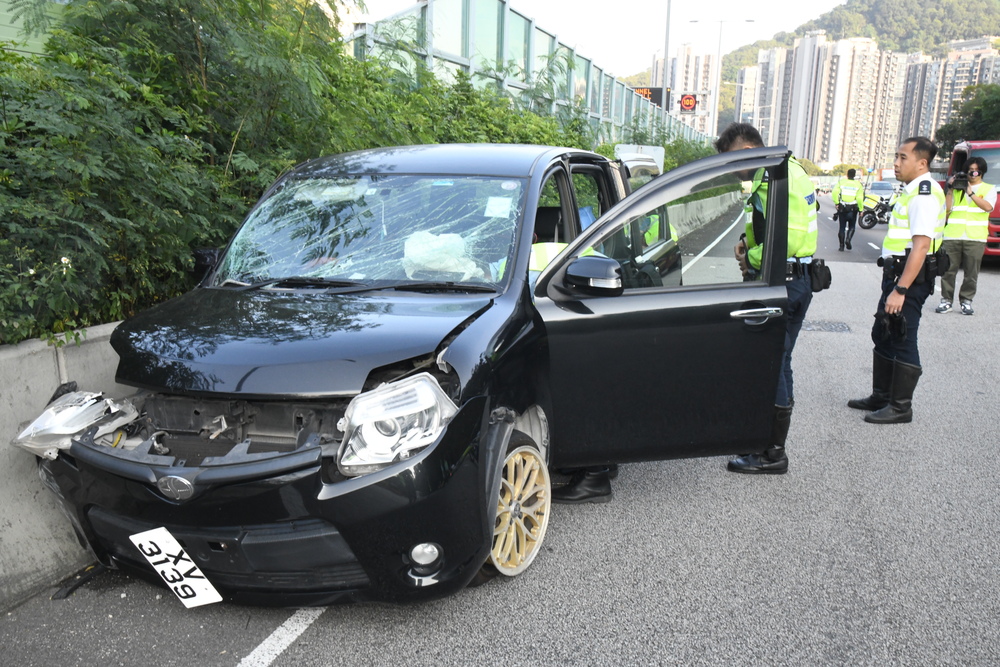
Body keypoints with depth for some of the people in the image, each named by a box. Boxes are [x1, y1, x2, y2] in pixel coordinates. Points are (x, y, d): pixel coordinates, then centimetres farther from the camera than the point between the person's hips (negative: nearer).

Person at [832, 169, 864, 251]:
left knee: (842, 226, 9)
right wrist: (861, 209, -2)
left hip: (842, 208, 1)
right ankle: (848, 239, -10)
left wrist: (836, 203, -5)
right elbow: (859, 199, -9)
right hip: (853, 209, -1)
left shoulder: (841, 182, 0)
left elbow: (835, 192, -13)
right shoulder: (858, 184, -2)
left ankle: (841, 245, 7)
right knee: (851, 226, 14)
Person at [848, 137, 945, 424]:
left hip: (911, 276, -10)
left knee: (902, 341, -2)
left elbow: (921, 245, -25)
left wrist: (900, 290, -28)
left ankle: (900, 407, 8)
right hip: (897, 272, 10)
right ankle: (881, 396, 28)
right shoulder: (912, 190, 15)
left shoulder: (924, 193, -17)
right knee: (883, 336, 16)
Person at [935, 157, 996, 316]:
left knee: (971, 273, 1)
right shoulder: (957, 187, 14)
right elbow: (946, 209, 6)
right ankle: (946, 301, 5)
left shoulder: (989, 189, 12)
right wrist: (950, 189, 0)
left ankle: (966, 301, 10)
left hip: (975, 238, -1)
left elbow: (988, 206, -7)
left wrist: (970, 192, -8)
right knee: (948, 270, -1)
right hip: (952, 236, 1)